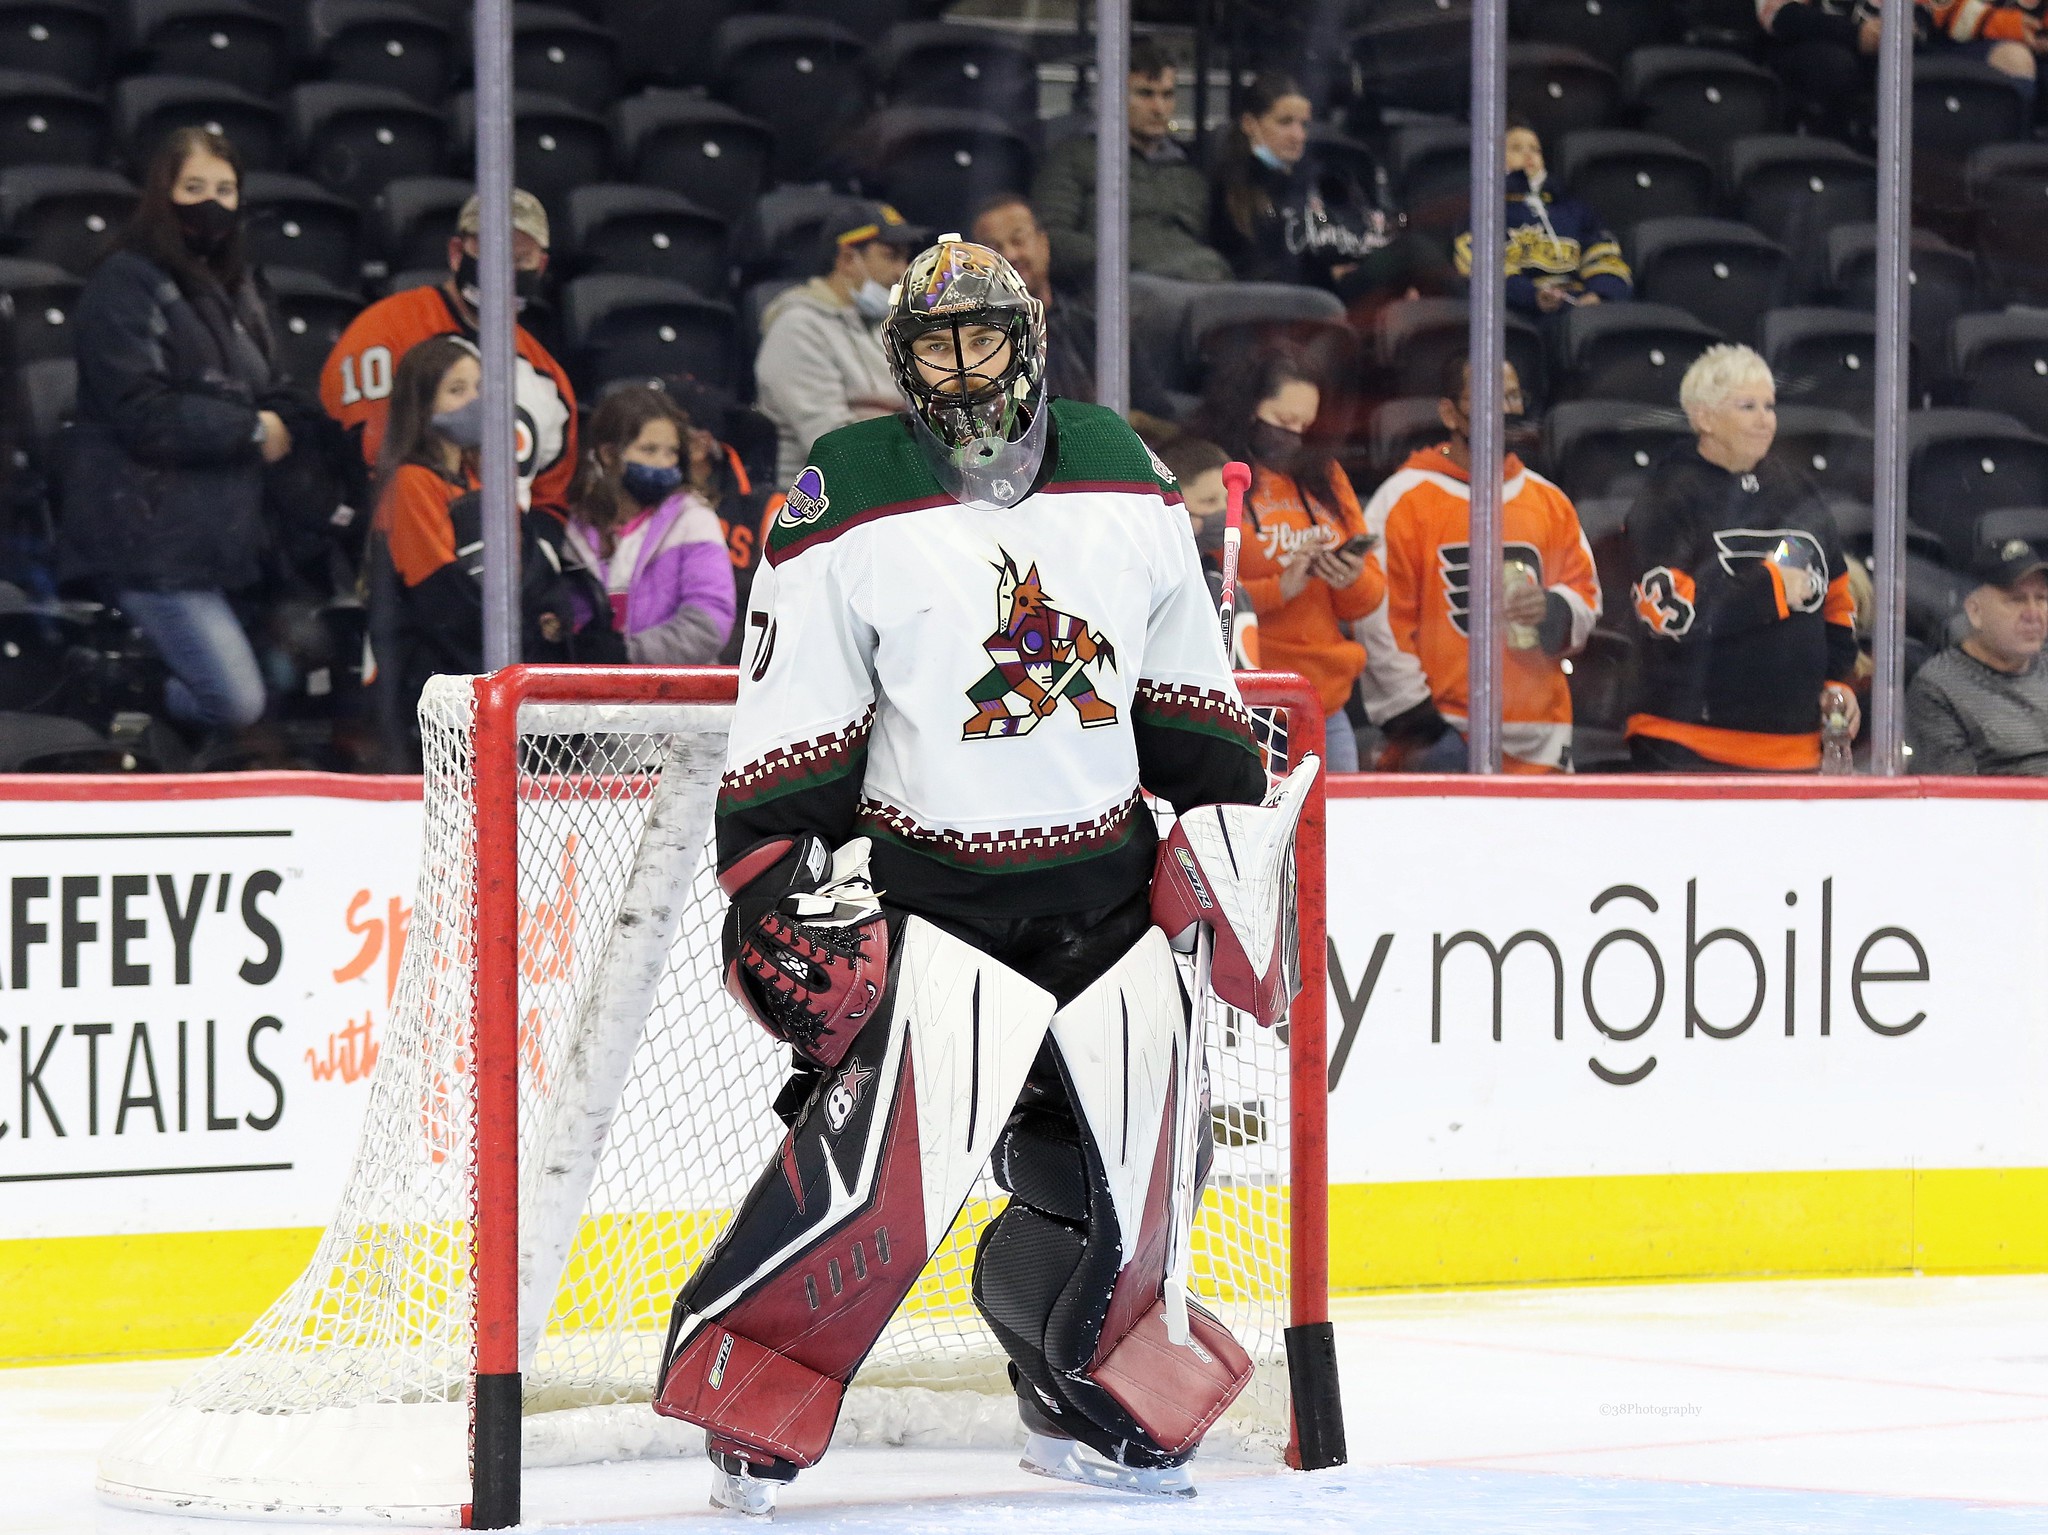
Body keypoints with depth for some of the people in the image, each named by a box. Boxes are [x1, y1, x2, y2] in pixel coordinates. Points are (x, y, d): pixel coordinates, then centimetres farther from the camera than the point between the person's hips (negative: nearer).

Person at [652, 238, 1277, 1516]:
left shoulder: (1122, 477, 6)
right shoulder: (849, 508, -8)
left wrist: (1232, 818, 16)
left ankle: (1080, 1404, 25)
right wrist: (780, 883, -13)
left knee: (1107, 1169, 7)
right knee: (885, 1156, -18)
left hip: (1106, 890, 5)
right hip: (929, 884, -5)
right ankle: (745, 1409, -8)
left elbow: (1188, 681, 17)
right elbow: (788, 732, -7)